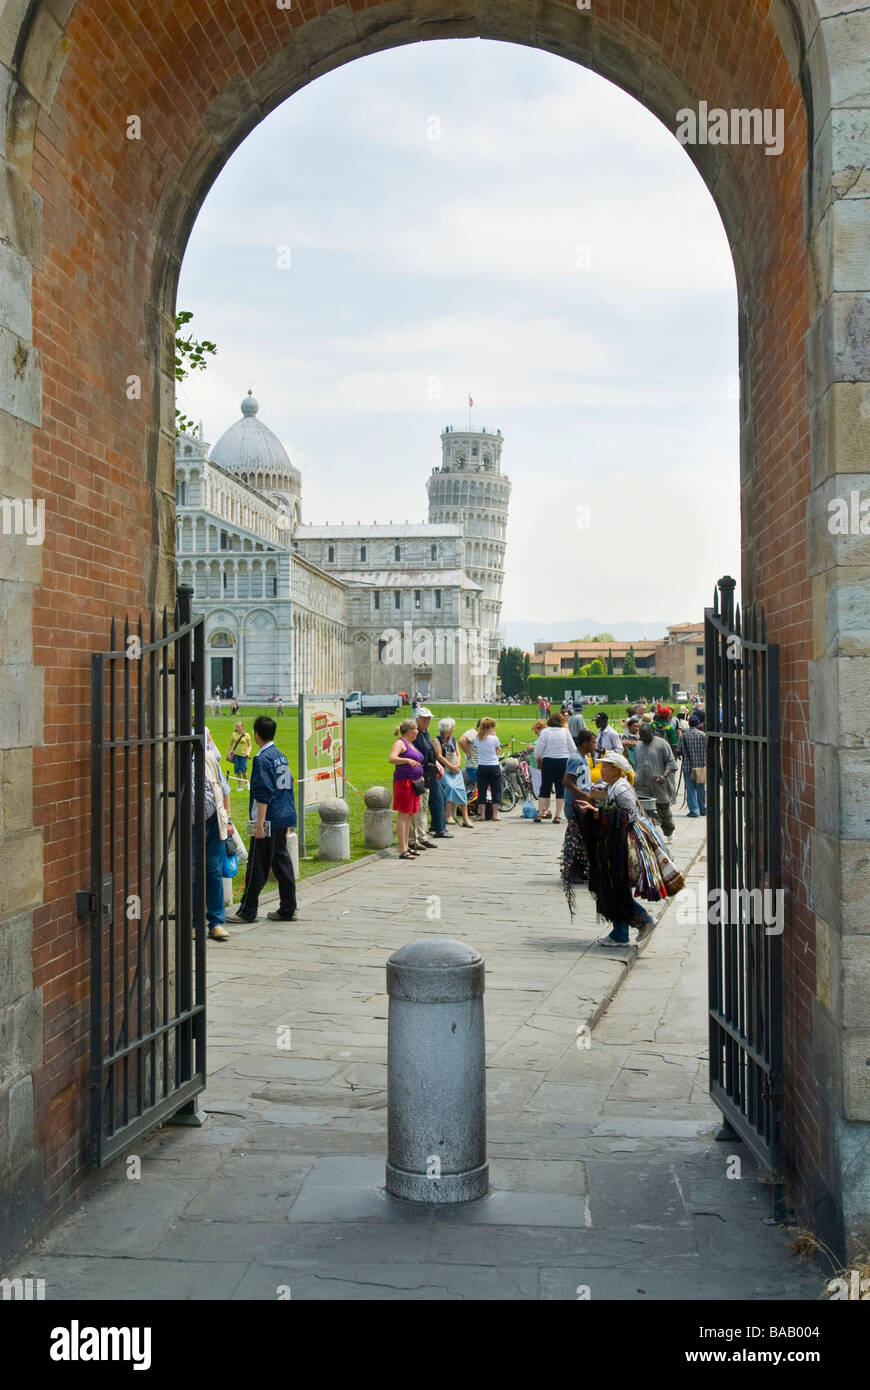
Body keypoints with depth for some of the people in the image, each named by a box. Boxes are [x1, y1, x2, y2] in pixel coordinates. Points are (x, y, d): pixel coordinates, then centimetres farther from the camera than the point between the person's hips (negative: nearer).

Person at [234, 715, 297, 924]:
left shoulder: (263, 758, -13)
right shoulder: (281, 756, 13)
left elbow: (263, 794, -18)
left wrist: (259, 824, -19)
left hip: (268, 820, -8)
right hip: (283, 820, 8)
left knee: (257, 865, -2)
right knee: (282, 862, 11)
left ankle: (248, 911, 3)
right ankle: (287, 909, 12)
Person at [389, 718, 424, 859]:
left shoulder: (411, 744, 19)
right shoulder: (400, 743, -8)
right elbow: (392, 758, -25)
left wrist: (419, 775, 19)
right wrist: (408, 760, -37)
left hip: (414, 782, 9)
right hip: (403, 781, -9)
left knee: (410, 815, 11)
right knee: (403, 815, -9)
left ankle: (406, 846, 17)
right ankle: (403, 850, -10)